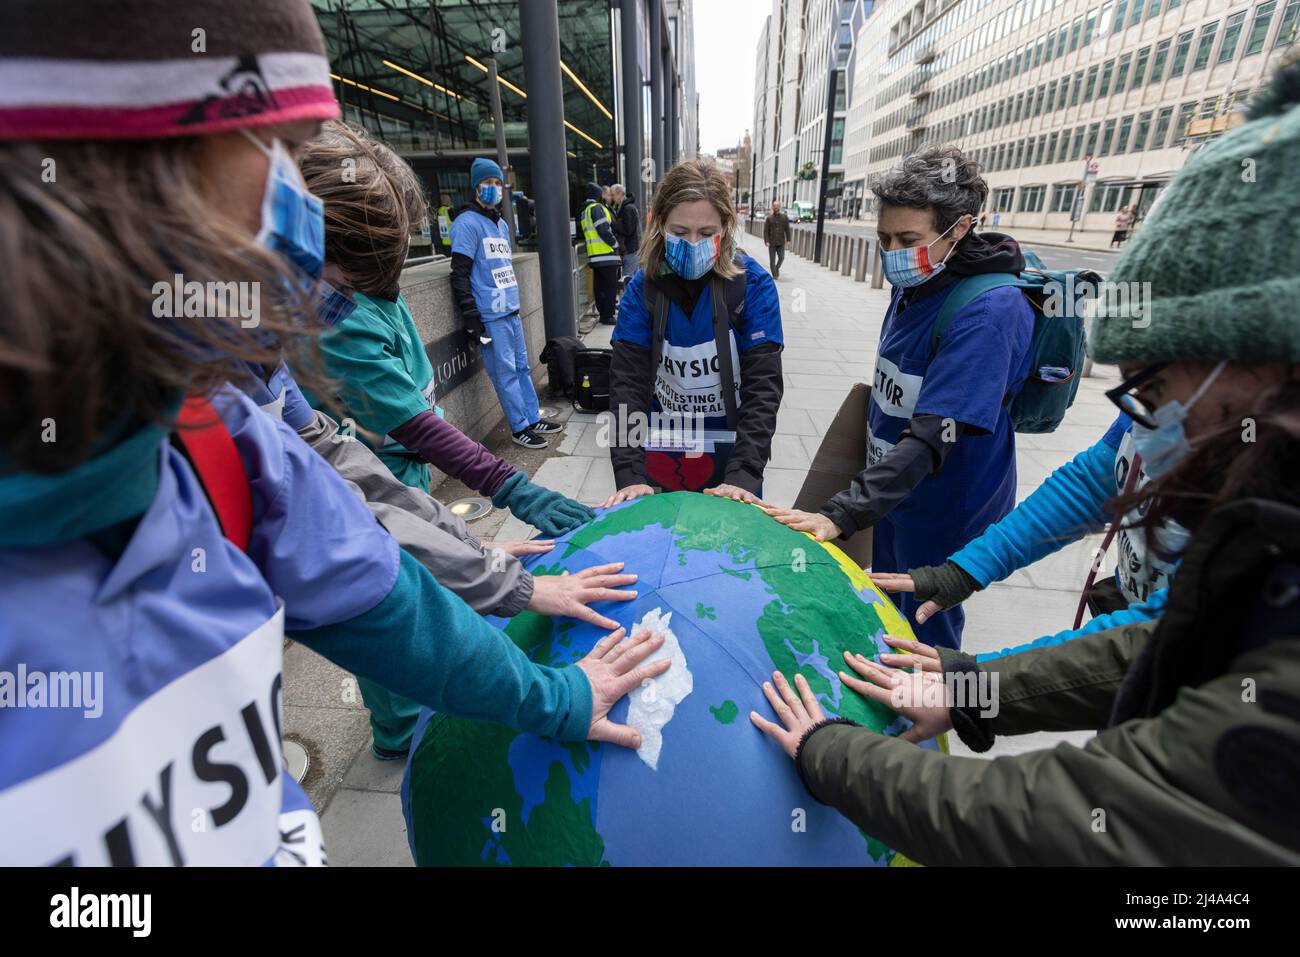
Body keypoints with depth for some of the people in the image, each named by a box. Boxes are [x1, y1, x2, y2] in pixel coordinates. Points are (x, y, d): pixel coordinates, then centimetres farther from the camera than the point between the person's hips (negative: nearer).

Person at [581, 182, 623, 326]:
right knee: (611, 286, -5)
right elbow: (604, 231, -18)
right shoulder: (597, 208, -10)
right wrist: (616, 244, -7)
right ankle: (608, 315, -6)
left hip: (594, 255, 9)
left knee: (600, 287, 12)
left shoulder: (584, 211, 18)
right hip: (606, 255, -9)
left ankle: (603, 314, 18)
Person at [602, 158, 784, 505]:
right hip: (663, 449, 1)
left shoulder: (754, 284, -13)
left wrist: (744, 473, -28)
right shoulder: (642, 288, -9)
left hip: (731, 448, -1)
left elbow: (763, 384, -17)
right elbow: (628, 381, -15)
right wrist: (629, 473, -26)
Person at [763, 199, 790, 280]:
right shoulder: (769, 218, -2)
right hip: (771, 243, -1)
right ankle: (775, 275, 11)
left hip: (781, 243, 1)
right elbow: (766, 230, -4)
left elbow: (787, 230, 6)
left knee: (781, 258, -3)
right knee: (772, 260, 2)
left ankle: (777, 269, 24)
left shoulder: (785, 217, 3)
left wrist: (788, 240, 1)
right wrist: (766, 241, -12)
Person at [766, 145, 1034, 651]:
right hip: (890, 490, 8)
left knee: (925, 636, 13)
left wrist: (841, 515, -40)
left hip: (944, 512, -8)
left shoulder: (989, 311, -27)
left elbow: (932, 437, -34)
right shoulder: (913, 282, -1)